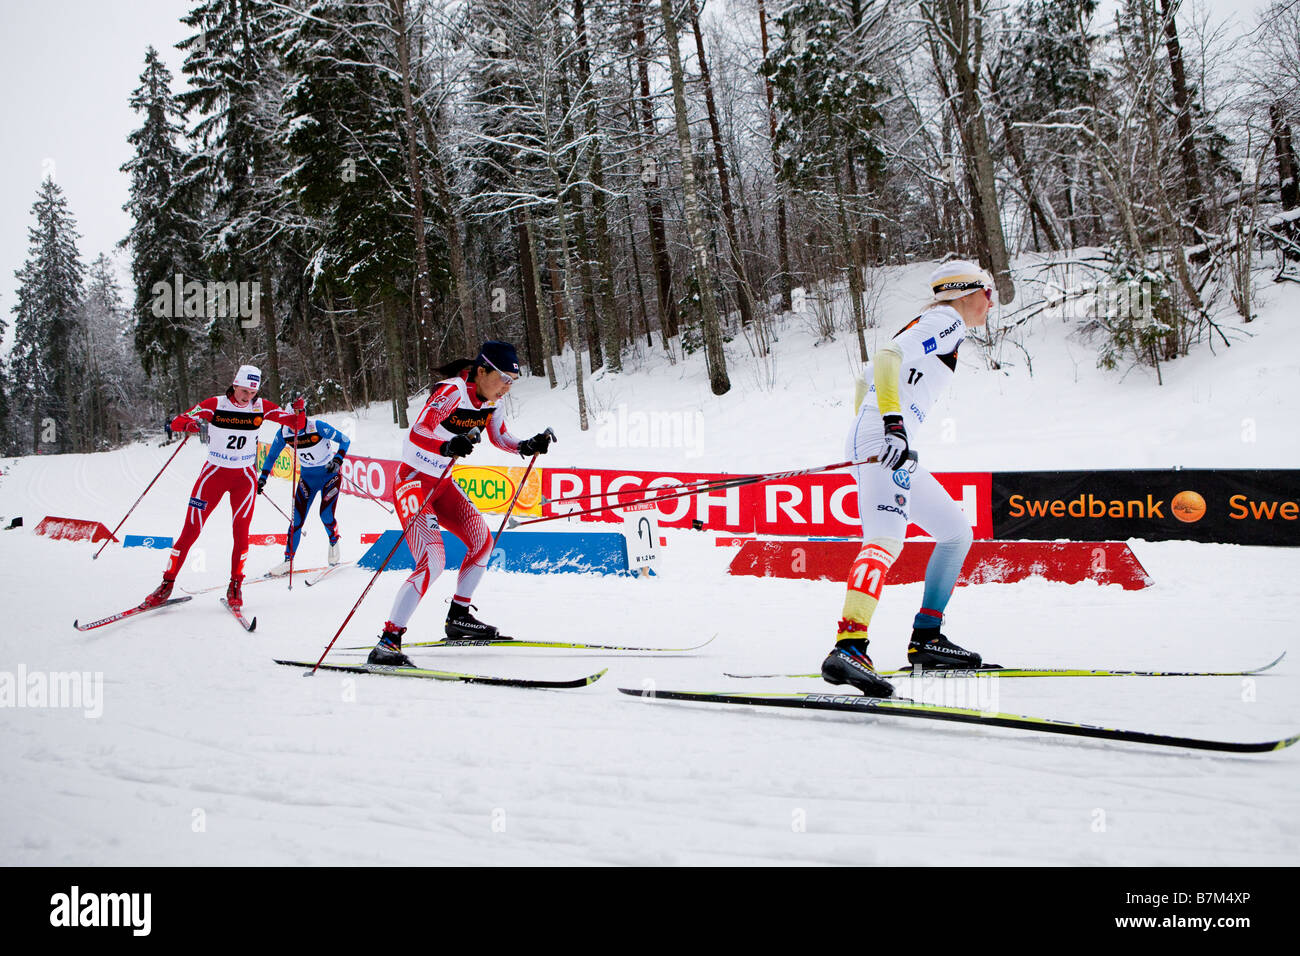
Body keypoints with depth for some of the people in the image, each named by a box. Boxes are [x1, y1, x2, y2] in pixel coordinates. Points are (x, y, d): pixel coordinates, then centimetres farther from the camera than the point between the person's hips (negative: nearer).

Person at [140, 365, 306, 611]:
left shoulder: (261, 407, -4)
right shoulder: (215, 405, -11)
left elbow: (297, 425, -3)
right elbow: (176, 423, -14)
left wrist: (299, 412, -26)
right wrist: (192, 424, -36)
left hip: (244, 477, 1)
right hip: (214, 472, -1)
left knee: (241, 532, -6)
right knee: (191, 530, -3)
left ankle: (235, 587, 6)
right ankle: (167, 584, 6)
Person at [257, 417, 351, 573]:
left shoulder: (317, 426, -23)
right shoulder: (283, 433, -10)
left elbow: (344, 440, -15)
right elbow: (271, 455, 6)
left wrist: (337, 460, -29)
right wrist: (263, 477, -3)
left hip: (329, 474, -4)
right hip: (307, 477, 4)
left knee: (326, 515, -15)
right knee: (297, 518, -3)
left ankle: (334, 542, 16)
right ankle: (288, 560, 5)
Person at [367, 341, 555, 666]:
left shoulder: (491, 399, -1)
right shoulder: (452, 392, -25)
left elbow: (499, 437, 14)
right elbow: (416, 435, -35)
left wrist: (527, 446, -6)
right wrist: (448, 446, -55)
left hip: (442, 483, 9)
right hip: (413, 480, -9)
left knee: (482, 541, 12)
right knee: (432, 561, -22)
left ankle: (458, 618, 27)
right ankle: (388, 641, -21)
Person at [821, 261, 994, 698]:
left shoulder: (930, 326, 29)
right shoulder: (948, 320, 0)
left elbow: (867, 374, 33)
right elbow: (887, 356, -16)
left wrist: (867, 430, 33)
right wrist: (892, 423, -27)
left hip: (888, 445, 10)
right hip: (884, 442, -10)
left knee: (957, 532, 17)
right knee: (886, 538, -30)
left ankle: (925, 639, 18)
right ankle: (848, 649, -48)